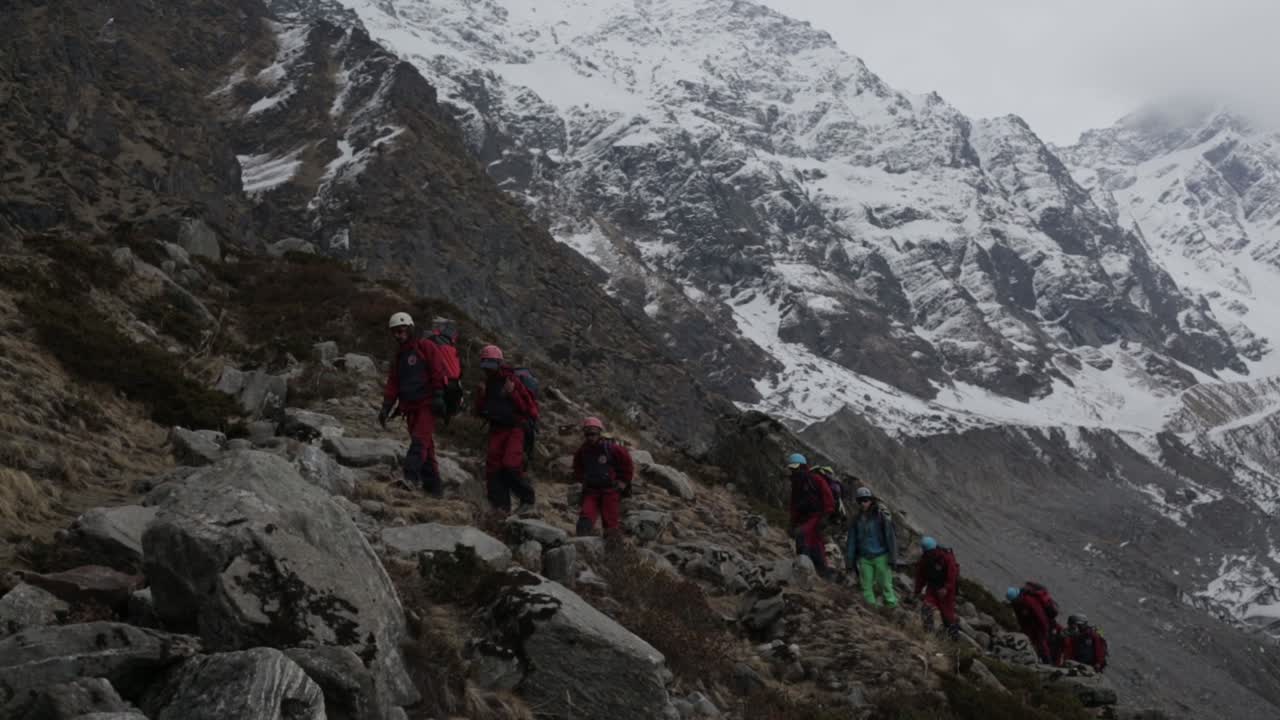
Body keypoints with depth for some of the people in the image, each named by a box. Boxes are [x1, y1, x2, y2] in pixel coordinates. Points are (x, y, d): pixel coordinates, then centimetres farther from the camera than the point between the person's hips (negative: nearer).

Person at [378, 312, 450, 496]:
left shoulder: (426, 347, 1)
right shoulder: (398, 356, 22)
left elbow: (439, 372, -8)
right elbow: (392, 384, 21)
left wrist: (438, 396, -17)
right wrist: (386, 407, 12)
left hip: (427, 404, -7)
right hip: (409, 406, 7)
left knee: (420, 439, -22)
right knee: (425, 447, 4)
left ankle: (411, 474, -36)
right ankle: (434, 487, 4)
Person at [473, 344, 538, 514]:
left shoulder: (512, 382, -6)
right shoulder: (487, 385, 11)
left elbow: (530, 407, -10)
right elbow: (479, 412, 14)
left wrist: (513, 393, -20)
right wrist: (481, 396, -2)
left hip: (515, 429, -6)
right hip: (496, 430, 6)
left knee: (511, 466, -19)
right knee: (493, 467, -5)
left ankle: (526, 498, -2)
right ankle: (500, 506, -2)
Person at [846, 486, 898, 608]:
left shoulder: (882, 515, -7)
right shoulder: (857, 518, 5)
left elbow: (890, 537, -7)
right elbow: (851, 540, 9)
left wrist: (892, 558, -10)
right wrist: (850, 561, 7)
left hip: (881, 556, -4)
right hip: (864, 558, 4)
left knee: (886, 585, -1)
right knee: (867, 588, 4)